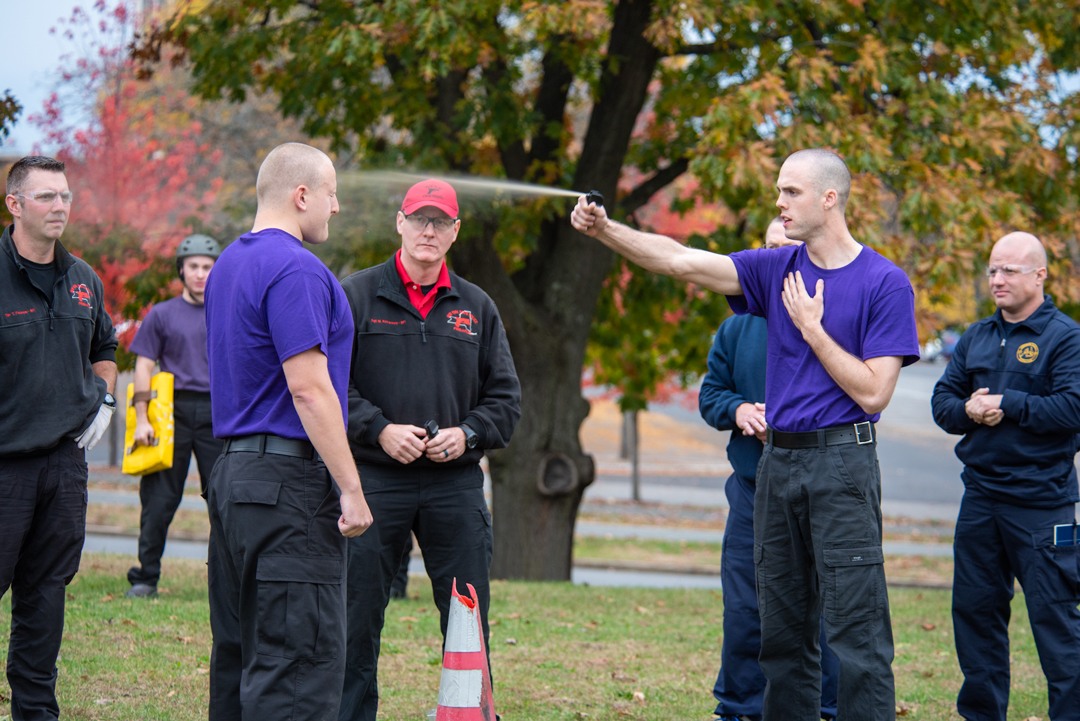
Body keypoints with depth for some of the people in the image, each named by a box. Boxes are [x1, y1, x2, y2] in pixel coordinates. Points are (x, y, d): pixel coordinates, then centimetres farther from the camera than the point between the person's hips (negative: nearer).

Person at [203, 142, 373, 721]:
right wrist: (351, 489, -17)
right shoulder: (295, 268, -13)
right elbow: (308, 388, -19)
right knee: (300, 660, -9)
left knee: (238, 652, 12)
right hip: (289, 480, -10)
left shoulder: (228, 264, 17)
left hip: (232, 472, 10)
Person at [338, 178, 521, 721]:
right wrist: (379, 430, -13)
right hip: (373, 479, -2)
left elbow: (506, 396, 14)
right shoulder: (356, 296, 3)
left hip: (455, 484, 2)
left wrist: (467, 434, -4)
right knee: (357, 620, 2)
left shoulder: (477, 308, 13)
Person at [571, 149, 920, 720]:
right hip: (776, 459, 6)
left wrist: (812, 328, -9)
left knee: (856, 631, -9)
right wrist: (605, 230, -10)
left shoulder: (885, 283, -7)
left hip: (842, 463, -6)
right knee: (782, 631, 11)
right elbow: (680, 261, 1)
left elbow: (873, 393, -11)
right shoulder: (777, 270, 9)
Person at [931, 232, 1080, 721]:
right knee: (974, 608, 12)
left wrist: (1007, 404, -15)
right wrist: (967, 410, -9)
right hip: (981, 494, 7)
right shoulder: (976, 338, 14)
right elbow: (942, 401, 13)